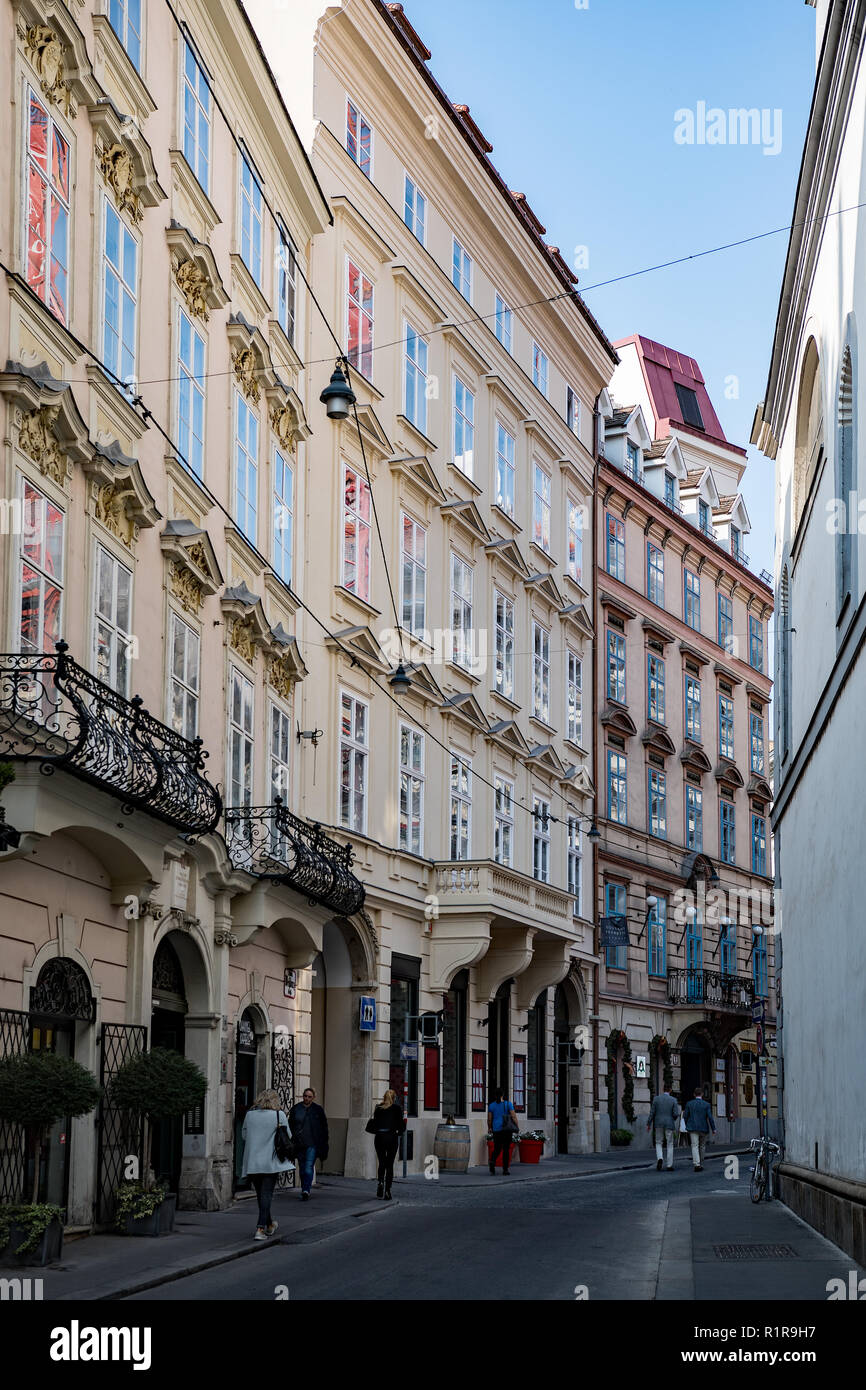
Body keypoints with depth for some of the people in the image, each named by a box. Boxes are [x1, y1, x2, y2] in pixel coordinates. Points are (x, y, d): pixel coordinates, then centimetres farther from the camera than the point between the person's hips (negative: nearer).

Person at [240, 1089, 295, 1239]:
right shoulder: (279, 1115, -6)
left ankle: (269, 1226, 32)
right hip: (271, 1162, -4)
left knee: (261, 1194, 16)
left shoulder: (249, 1115, 3)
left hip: (252, 1163, 4)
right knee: (266, 1194, -2)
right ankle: (260, 1229, -13)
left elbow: (244, 1135, 13)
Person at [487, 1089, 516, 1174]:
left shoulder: (491, 1105, 3)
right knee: (506, 1149, 5)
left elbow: (489, 1119, 5)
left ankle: (492, 1161, -19)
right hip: (507, 1129, -2)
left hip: (496, 1130, 2)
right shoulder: (508, 1104, -2)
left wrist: (489, 1128, 20)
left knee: (497, 1149, 11)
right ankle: (505, 1170, 2)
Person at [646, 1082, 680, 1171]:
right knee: (670, 1145, 9)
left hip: (659, 1124, 1)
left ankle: (659, 1158, -14)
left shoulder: (656, 1098, -3)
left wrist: (649, 1124, 6)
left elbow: (652, 1112, -3)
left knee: (658, 1143, 13)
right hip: (669, 1125, -1)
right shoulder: (674, 1100, -6)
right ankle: (669, 1165, 8)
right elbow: (676, 1114, -9)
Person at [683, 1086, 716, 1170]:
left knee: (695, 1146, -6)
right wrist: (713, 1128, -1)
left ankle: (697, 1164, -23)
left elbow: (685, 1116, 3)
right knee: (702, 1147, 15)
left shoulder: (689, 1104, 0)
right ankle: (701, 1164, 22)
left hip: (693, 1128, 0)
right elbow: (710, 1117, -7)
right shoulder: (707, 1104, -2)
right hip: (703, 1128, 0)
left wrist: (687, 1125, 20)